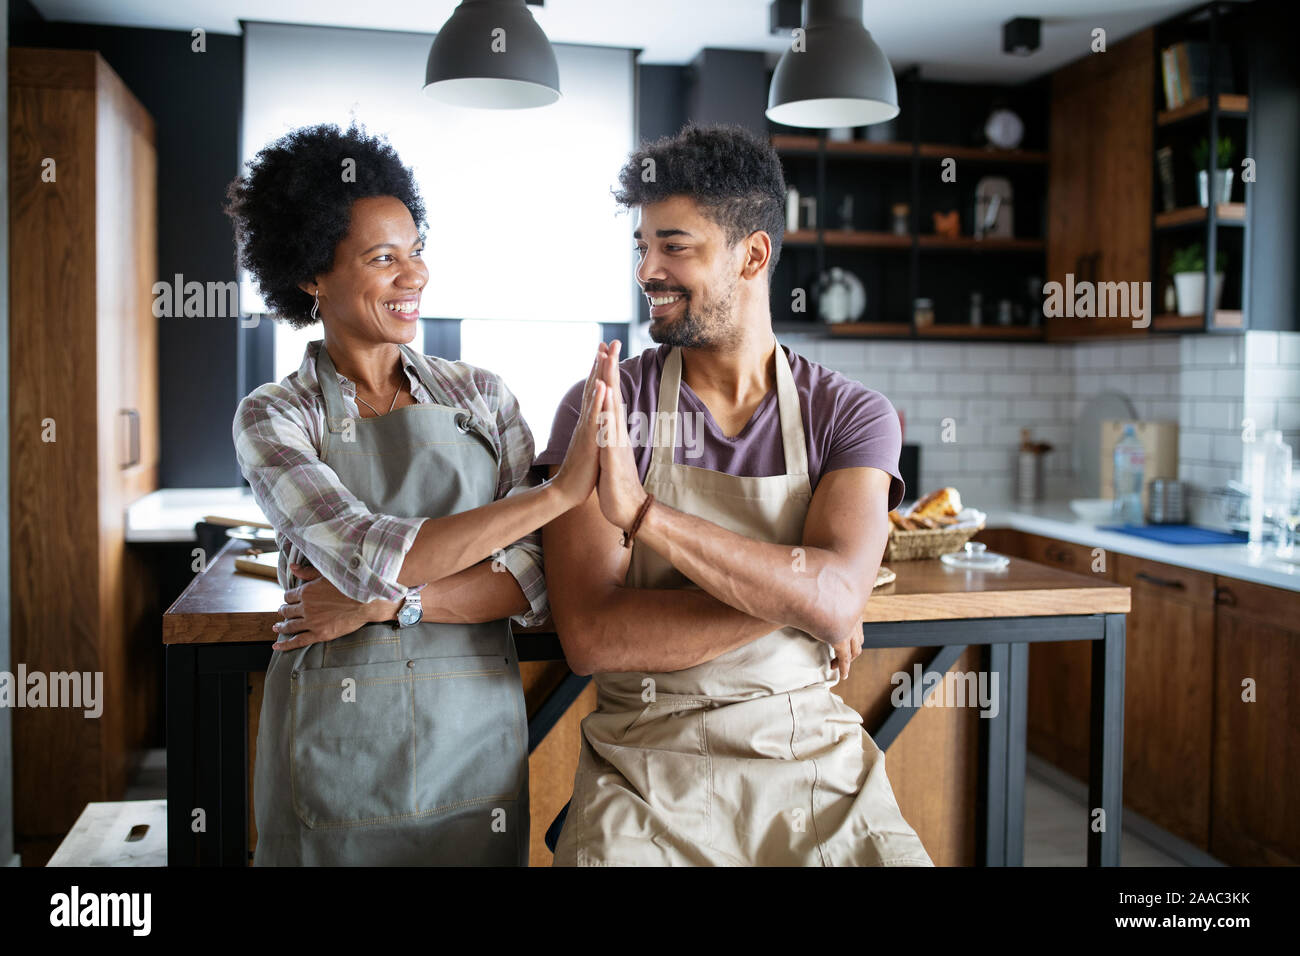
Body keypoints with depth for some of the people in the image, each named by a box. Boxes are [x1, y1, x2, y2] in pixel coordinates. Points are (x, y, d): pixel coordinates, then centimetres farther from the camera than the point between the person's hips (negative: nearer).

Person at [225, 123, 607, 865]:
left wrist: (386, 603, -18)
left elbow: (539, 577, -5)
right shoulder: (273, 418, -5)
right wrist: (562, 489, -24)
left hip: (473, 740, 2)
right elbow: (372, 558, -21)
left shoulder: (480, 394, 1)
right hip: (338, 747, -2)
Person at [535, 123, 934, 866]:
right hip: (646, 769, -1)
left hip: (816, 757, 2)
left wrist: (642, 512, -22)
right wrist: (786, 595, -13)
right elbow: (591, 637, -10)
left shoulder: (853, 416, 1)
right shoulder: (599, 411, -1)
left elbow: (838, 599, -16)